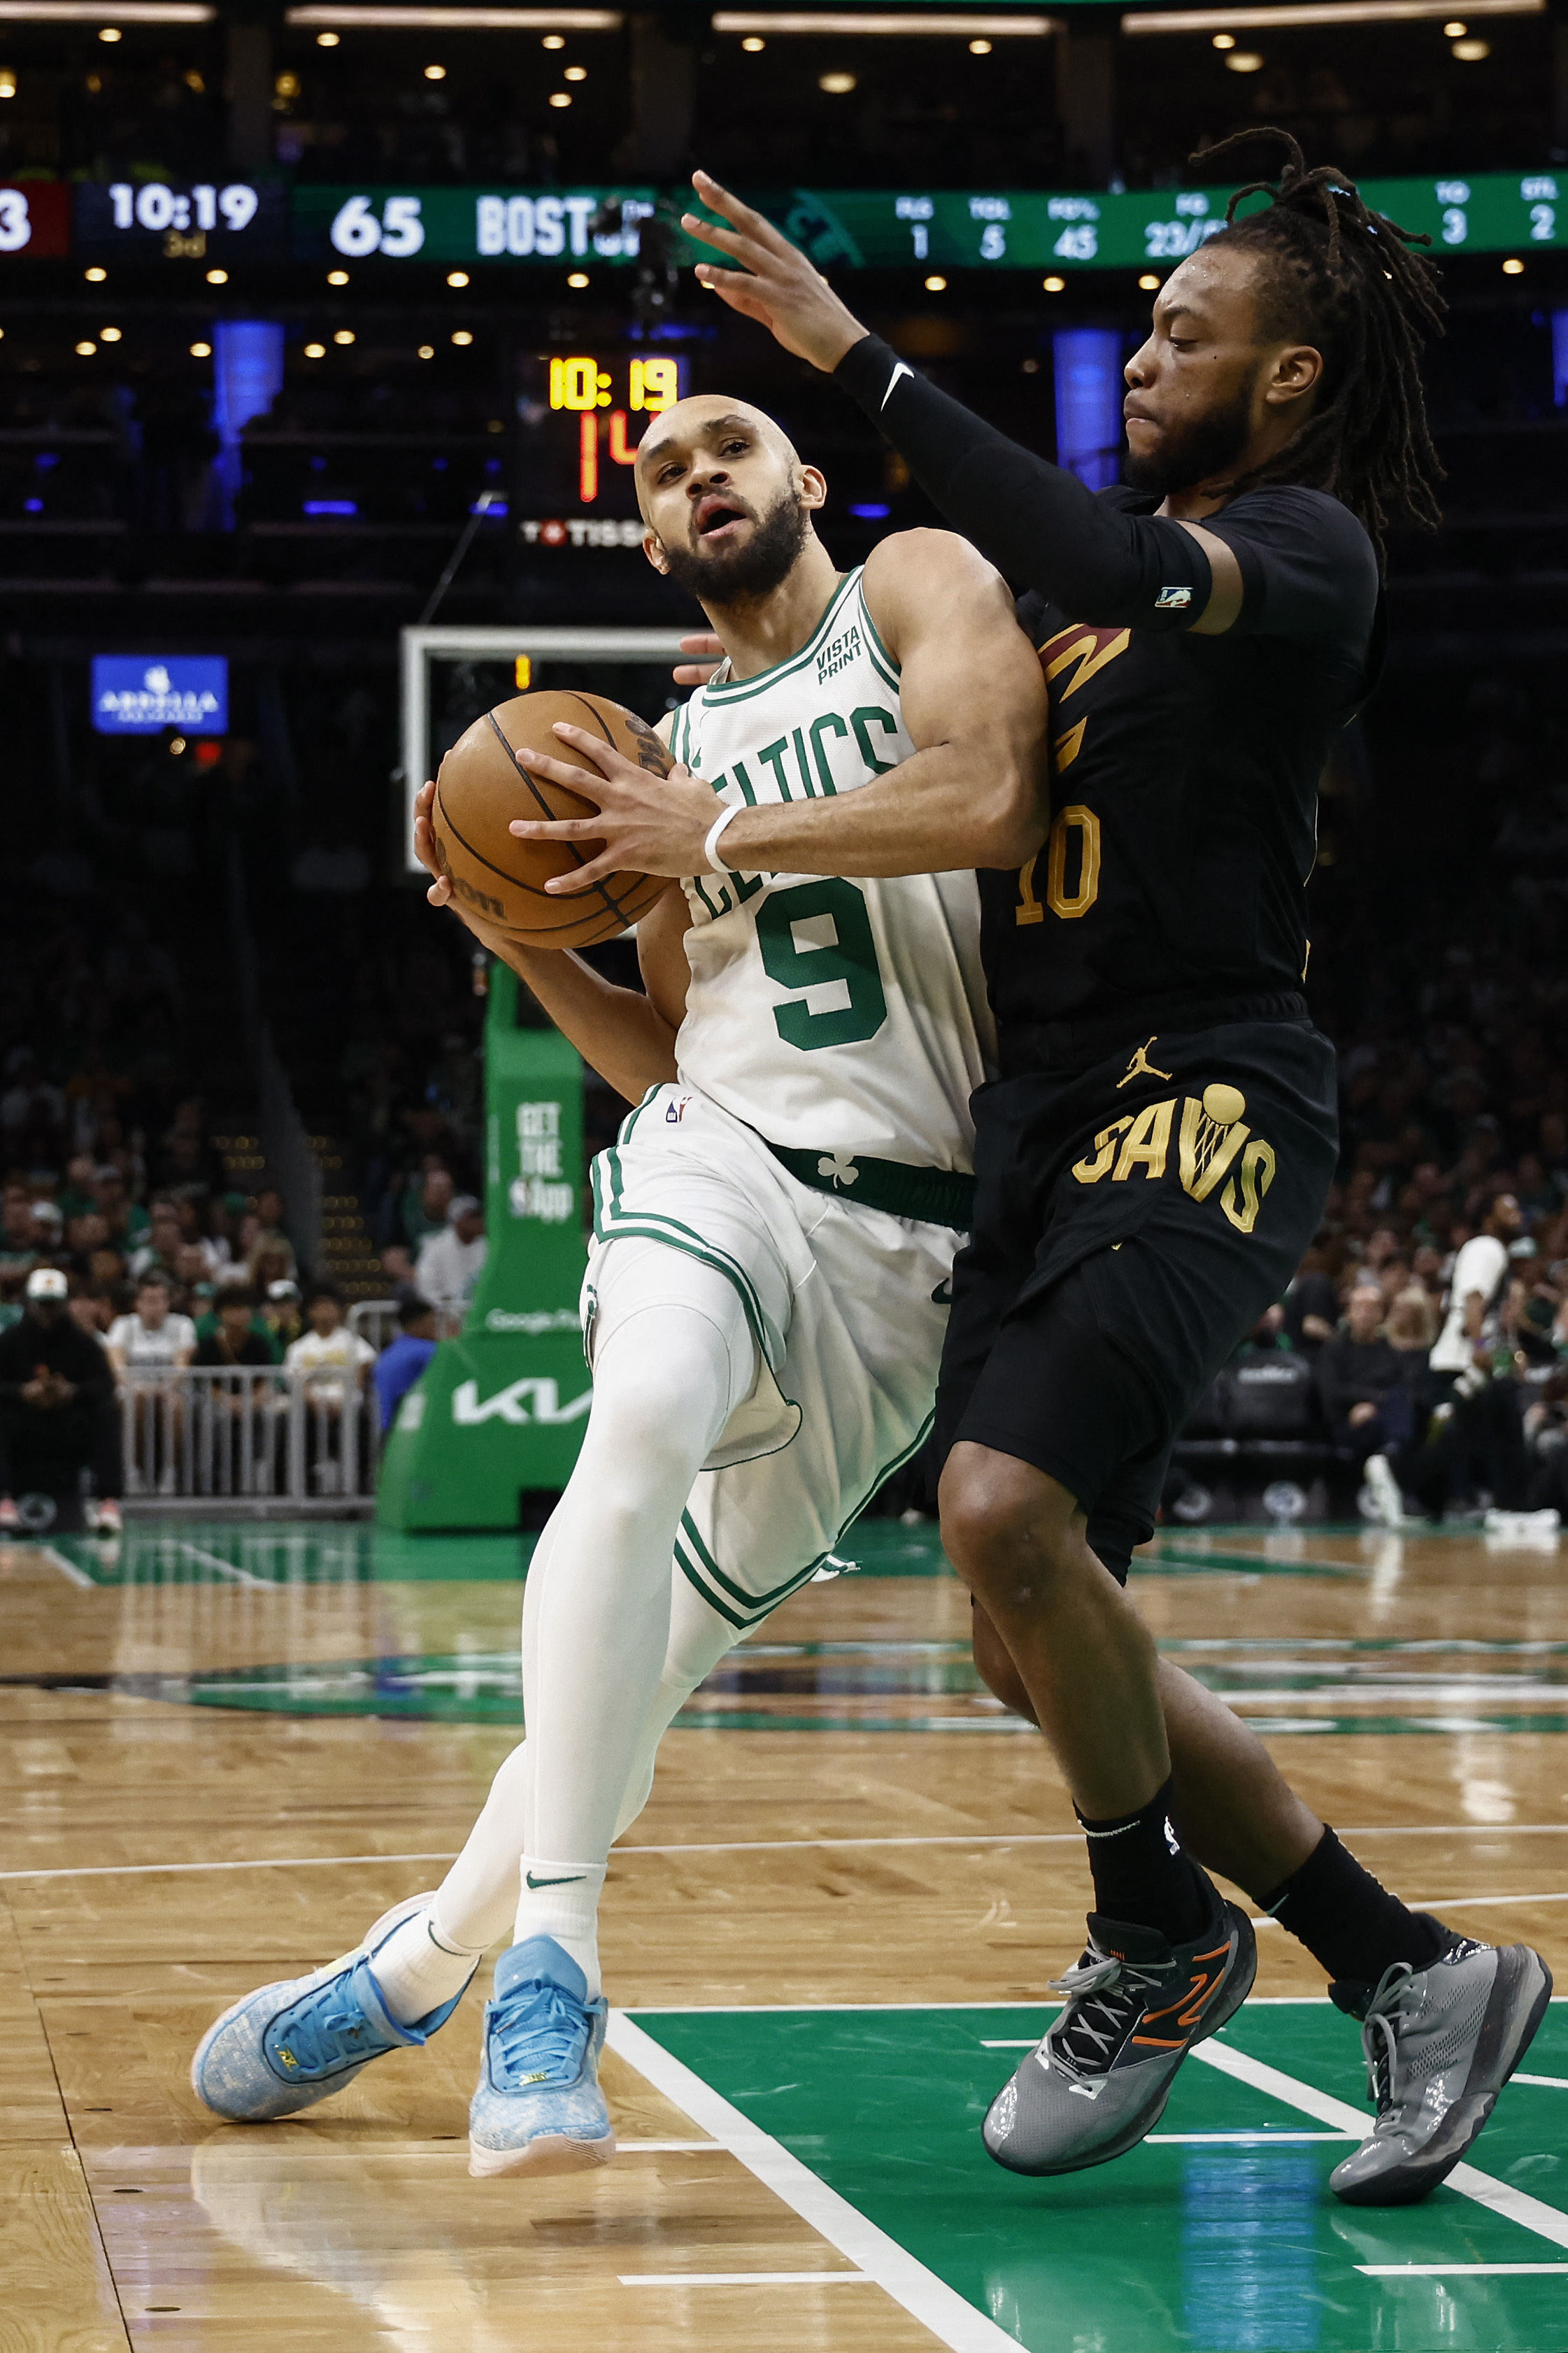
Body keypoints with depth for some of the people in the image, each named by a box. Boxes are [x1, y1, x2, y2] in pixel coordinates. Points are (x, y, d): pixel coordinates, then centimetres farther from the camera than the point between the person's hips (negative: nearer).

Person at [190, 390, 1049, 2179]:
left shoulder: (920, 588, 5)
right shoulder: (678, 748, 19)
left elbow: (992, 803, -16)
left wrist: (705, 841, -11)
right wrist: (523, 935, 5)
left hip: (904, 1232, -2)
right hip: (715, 1154, 2)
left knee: (668, 1638, 4)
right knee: (642, 1425, -32)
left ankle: (433, 1953, 22)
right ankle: (544, 1958, -31)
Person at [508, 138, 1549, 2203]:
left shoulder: (1308, 549, -5)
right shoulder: (1122, 558, 22)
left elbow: (1113, 571, -26)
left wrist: (862, 360, -24)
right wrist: (715, 830, 16)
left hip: (1208, 1104, -9)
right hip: (1054, 1114, 9)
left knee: (1010, 1511, -27)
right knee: (1035, 1646, 4)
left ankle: (1158, 1939, -2)